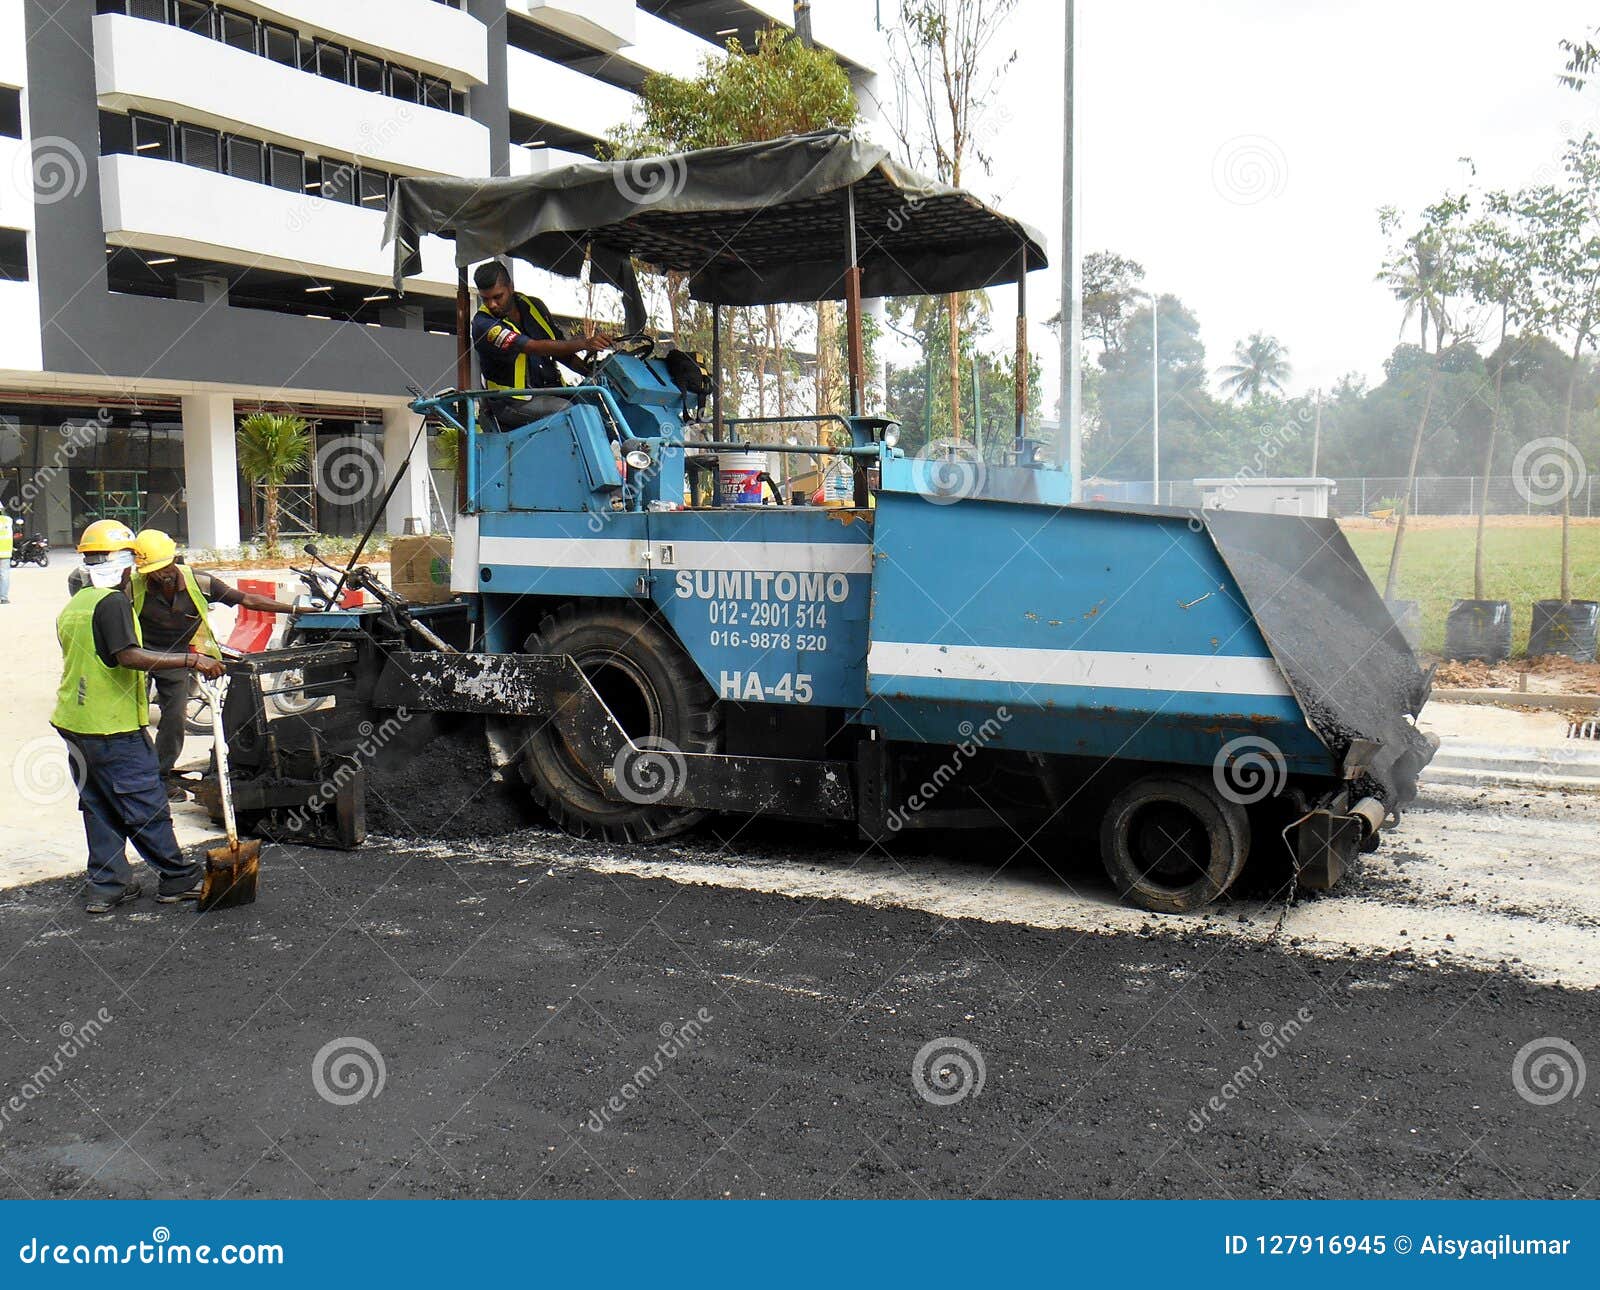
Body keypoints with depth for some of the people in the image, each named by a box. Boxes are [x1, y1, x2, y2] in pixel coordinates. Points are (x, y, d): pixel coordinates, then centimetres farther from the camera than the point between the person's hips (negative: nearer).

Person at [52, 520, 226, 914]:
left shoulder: (72, 607, 14)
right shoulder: (113, 601, -14)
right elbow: (129, 655, -27)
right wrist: (190, 659, -30)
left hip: (75, 723, 9)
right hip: (114, 727, -9)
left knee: (98, 807, 14)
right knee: (146, 807, 0)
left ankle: (107, 886, 17)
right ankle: (178, 879, 9)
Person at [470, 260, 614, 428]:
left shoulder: (534, 306, 7)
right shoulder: (483, 324, -14)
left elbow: (561, 348, 15)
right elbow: (534, 347, -25)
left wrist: (590, 371, -2)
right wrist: (584, 343, -32)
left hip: (549, 389, 7)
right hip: (512, 401, -7)